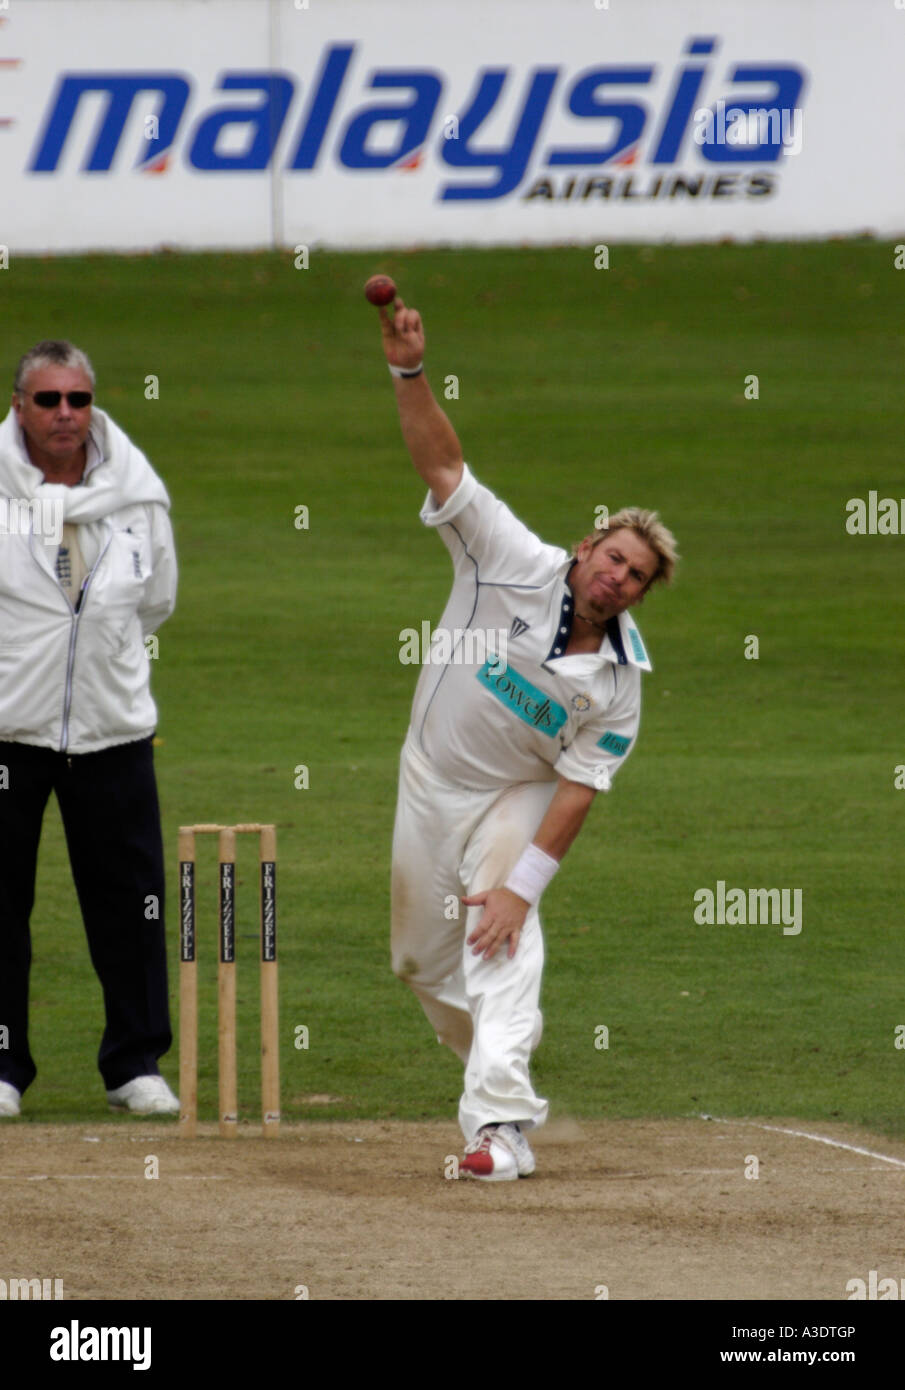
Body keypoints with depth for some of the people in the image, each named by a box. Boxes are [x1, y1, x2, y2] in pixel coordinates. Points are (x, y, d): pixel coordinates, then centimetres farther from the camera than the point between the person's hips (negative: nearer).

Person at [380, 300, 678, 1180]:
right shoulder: (517, 565, -17)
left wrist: (523, 883, -27)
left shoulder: (618, 679, -17)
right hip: (430, 784, 3)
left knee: (503, 944, -24)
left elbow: (579, 789, -18)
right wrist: (408, 372, -38)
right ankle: (504, 1071, 36)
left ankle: (500, 1124, -33)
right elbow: (444, 464, -24)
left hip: (516, 800, -3)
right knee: (423, 959, 11)